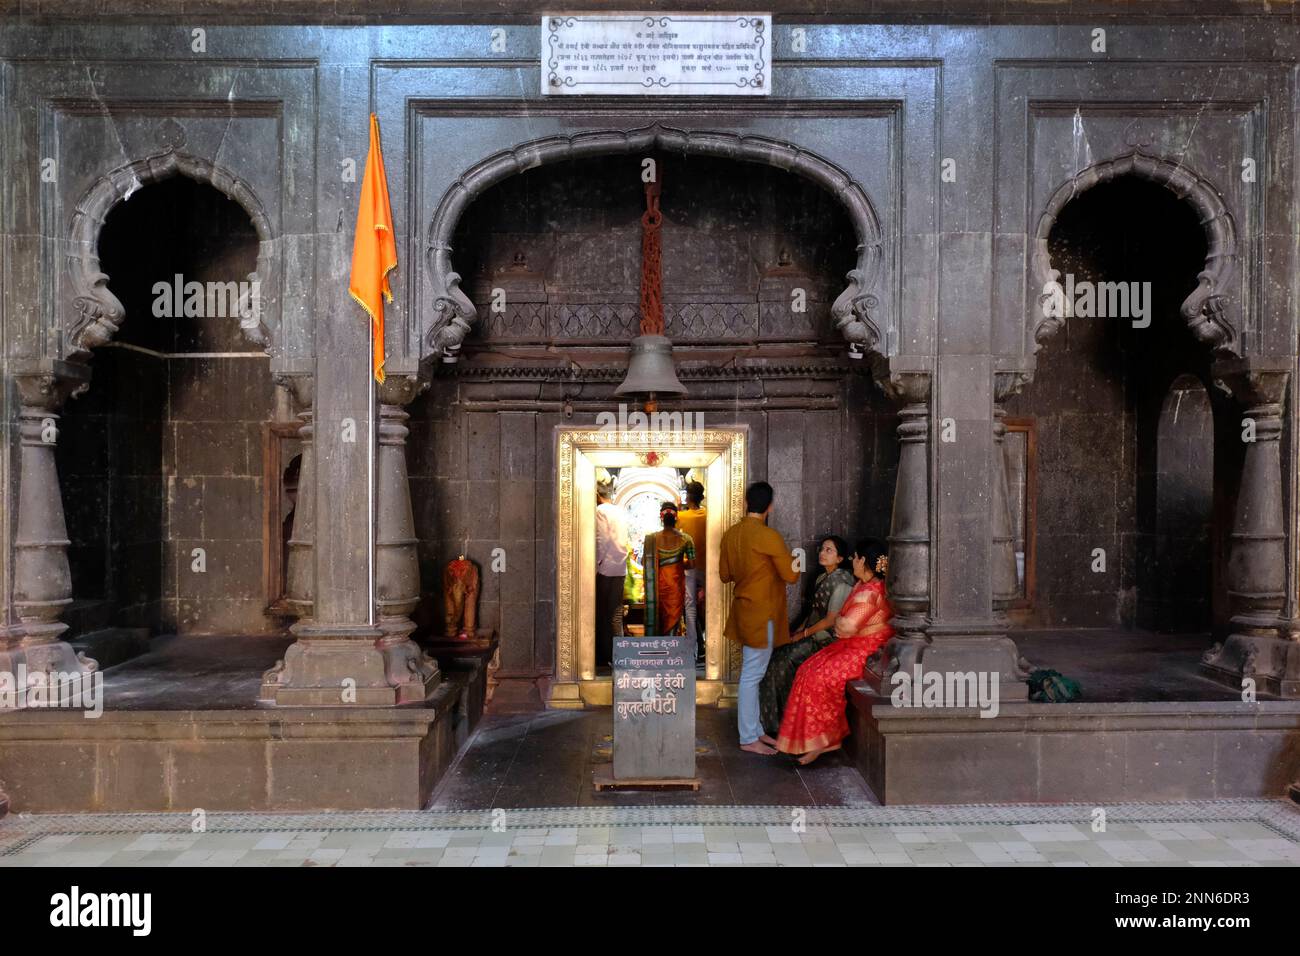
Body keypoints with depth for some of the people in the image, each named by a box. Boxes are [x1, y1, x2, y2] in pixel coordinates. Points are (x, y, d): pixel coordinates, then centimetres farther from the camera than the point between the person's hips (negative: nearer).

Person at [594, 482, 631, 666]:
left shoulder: (601, 510, -9)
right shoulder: (621, 511, 12)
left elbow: (601, 541, -15)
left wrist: (595, 565, -9)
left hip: (605, 568, -6)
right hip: (620, 569, 6)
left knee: (602, 614, 2)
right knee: (616, 614, 10)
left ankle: (603, 656, 6)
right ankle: (617, 655, 10)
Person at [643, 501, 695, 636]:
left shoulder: (651, 538, -9)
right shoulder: (685, 538, -10)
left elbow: (644, 561, -3)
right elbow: (691, 564, -9)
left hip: (657, 584, 1)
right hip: (676, 583, -1)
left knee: (657, 615, 16)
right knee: (673, 617, 11)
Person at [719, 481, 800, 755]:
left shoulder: (731, 534, 4)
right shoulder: (768, 536, -18)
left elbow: (724, 574, 12)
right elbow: (791, 576, -16)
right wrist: (794, 563, 4)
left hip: (743, 611, 8)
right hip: (761, 614, -8)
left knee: (750, 673, 16)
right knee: (752, 676, -2)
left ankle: (755, 730, 26)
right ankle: (748, 739, 6)